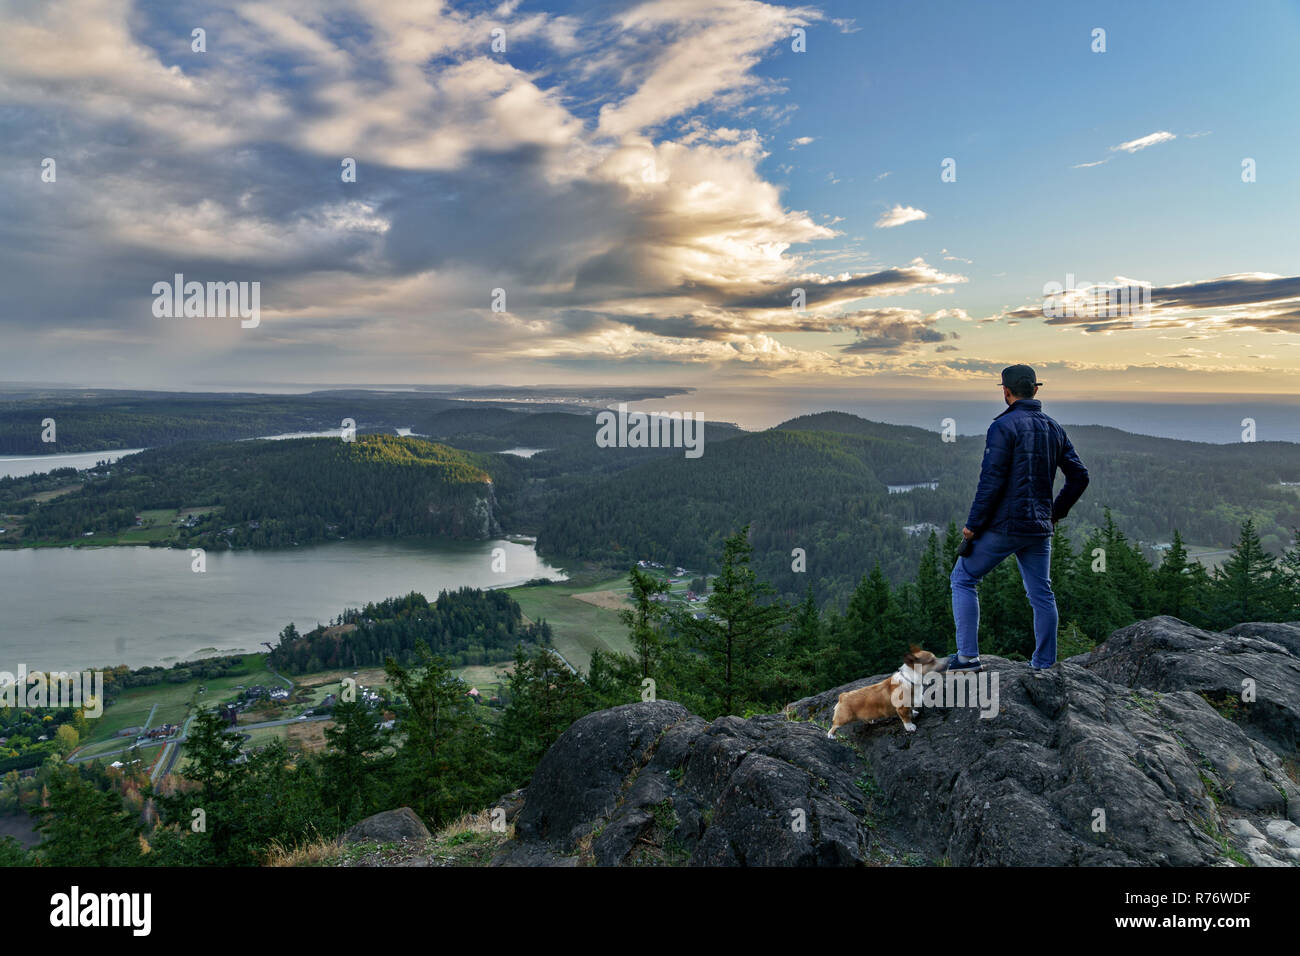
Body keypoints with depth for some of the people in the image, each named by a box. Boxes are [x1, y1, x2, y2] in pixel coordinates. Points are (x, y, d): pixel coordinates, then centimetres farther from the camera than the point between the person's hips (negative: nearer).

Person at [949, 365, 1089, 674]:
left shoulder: (1003, 427, -12)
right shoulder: (1053, 429, 10)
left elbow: (991, 481, -18)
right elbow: (1079, 476, 13)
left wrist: (973, 525, -11)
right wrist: (1056, 512, 22)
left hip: (1004, 525, -6)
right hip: (1039, 528, 7)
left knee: (962, 579, 6)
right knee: (1041, 593, 14)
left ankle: (968, 656, 2)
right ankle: (1043, 664, 21)